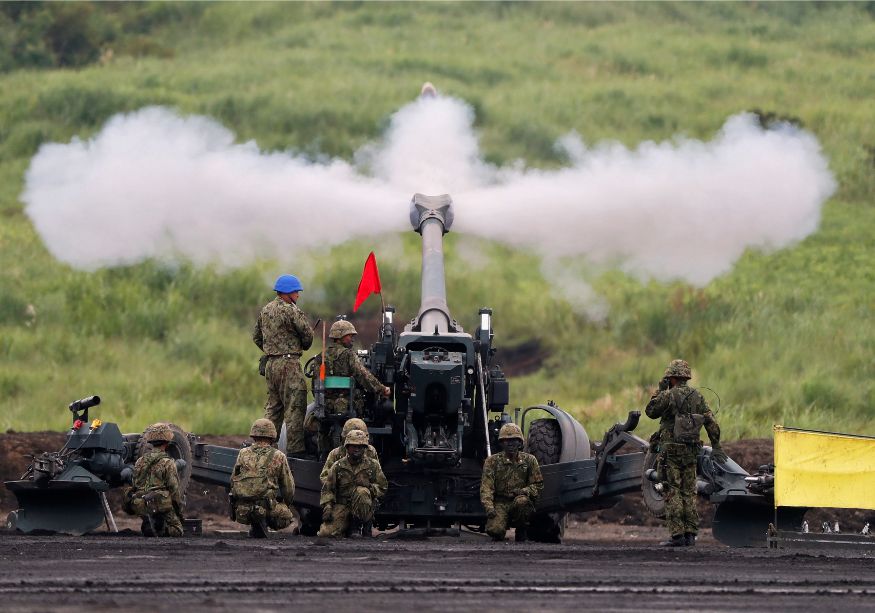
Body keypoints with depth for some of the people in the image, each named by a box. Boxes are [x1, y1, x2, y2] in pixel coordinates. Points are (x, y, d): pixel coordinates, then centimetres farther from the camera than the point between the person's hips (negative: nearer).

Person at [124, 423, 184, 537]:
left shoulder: (139, 462, 12)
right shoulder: (167, 463, -7)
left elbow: (135, 486, 17)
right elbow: (175, 490, -7)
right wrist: (179, 511, 6)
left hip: (140, 507, 6)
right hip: (162, 506, -6)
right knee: (176, 531, 6)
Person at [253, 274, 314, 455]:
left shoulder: (265, 310, 13)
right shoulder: (290, 310, -13)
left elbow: (256, 337, 21)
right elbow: (308, 334, -9)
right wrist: (302, 346, 11)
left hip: (271, 364, 8)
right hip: (289, 363, -8)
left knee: (273, 406, 16)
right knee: (295, 407, -6)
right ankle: (295, 447, -8)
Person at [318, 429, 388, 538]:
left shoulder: (373, 465, 6)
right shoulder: (338, 466, 7)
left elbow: (382, 487, 8)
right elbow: (327, 489, 6)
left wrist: (370, 489, -12)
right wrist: (327, 507, -9)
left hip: (365, 507, -1)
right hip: (342, 506, 1)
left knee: (361, 492, -36)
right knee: (326, 532, -21)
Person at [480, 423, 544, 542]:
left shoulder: (529, 460, 6)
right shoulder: (492, 461, 3)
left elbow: (538, 485, 7)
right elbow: (486, 487, -6)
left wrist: (523, 491, -15)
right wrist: (489, 507, -22)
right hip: (500, 504, -1)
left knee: (521, 501, -37)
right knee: (495, 529, -29)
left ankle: (521, 532, -10)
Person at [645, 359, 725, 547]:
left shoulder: (668, 395, -10)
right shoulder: (697, 397, 7)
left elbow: (650, 412, 2)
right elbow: (711, 423, 7)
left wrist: (659, 391, 9)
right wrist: (716, 447, 12)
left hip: (671, 450, -5)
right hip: (691, 451, 5)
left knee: (672, 493, -3)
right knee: (689, 493, 10)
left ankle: (677, 535, -8)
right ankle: (690, 534, 8)